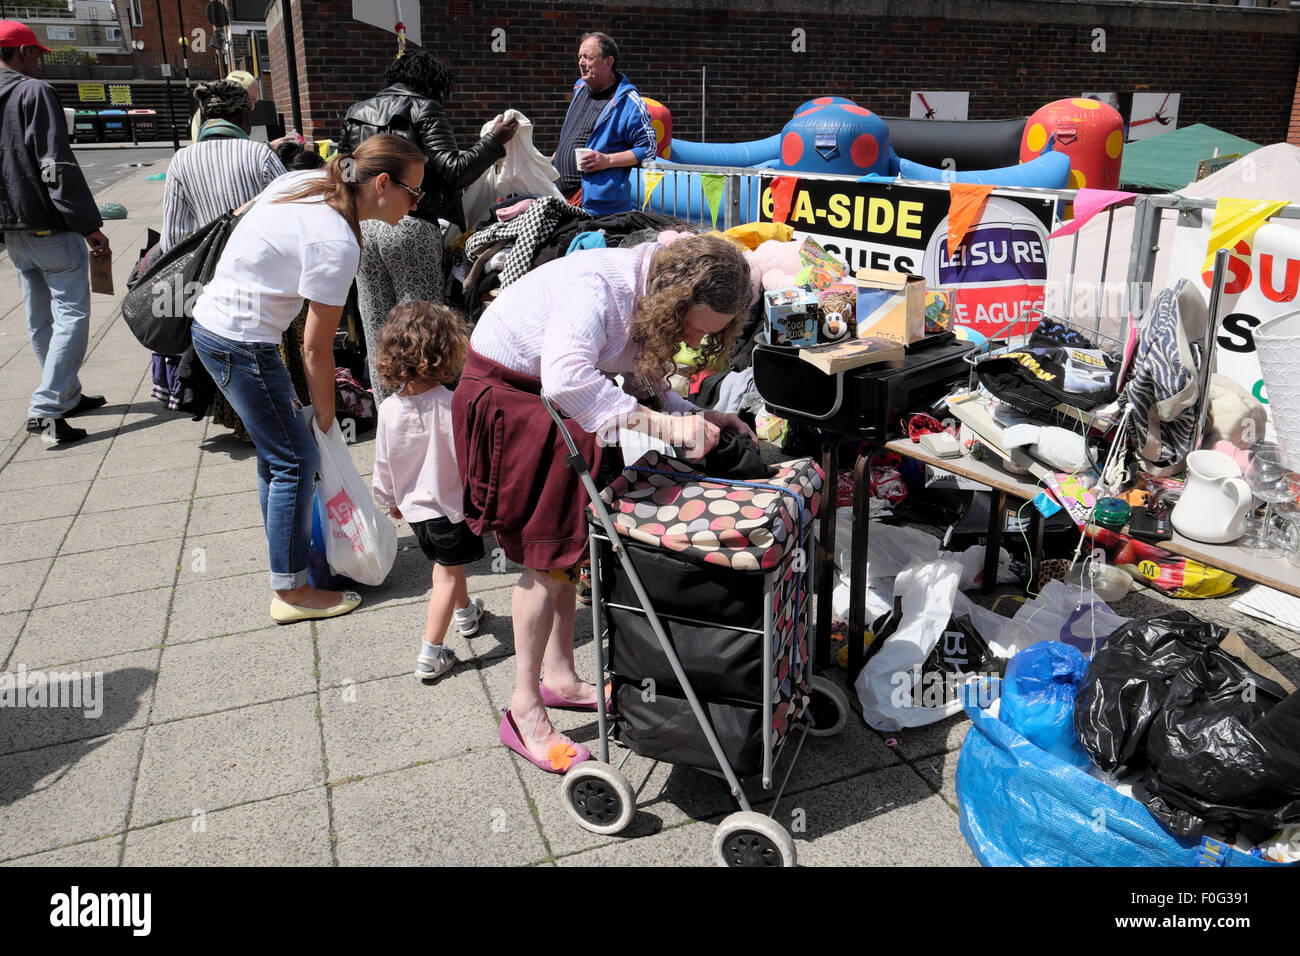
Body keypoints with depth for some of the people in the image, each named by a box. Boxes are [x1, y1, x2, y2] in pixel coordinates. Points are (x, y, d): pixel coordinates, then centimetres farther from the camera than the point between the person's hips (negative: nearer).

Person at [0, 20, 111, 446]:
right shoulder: (34, 92, -10)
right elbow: (57, 164, -19)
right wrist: (89, 226, -19)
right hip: (50, 227, -8)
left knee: (40, 319, 15)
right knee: (71, 314, -5)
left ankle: (69, 396, 27)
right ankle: (45, 408, -12)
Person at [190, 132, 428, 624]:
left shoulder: (308, 181, 2)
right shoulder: (337, 243, -24)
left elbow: (243, 214, 19)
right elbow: (316, 348, -17)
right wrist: (326, 416, -5)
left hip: (211, 320, 10)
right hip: (241, 343, -10)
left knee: (276, 448, 19)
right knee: (295, 459, -2)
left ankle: (287, 548, 34)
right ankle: (291, 590, 8)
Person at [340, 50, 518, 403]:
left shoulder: (355, 112, 18)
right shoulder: (425, 109, 0)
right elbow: (454, 171, -8)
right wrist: (495, 140, 0)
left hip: (363, 227, 6)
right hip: (411, 227, -6)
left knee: (377, 333, 10)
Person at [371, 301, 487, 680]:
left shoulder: (388, 409, -9)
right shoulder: (452, 405, -25)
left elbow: (382, 464, 3)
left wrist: (391, 500, 19)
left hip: (413, 508, 6)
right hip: (451, 507, -6)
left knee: (445, 562, 28)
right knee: (447, 576, 8)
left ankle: (465, 612, 51)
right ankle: (430, 655, 9)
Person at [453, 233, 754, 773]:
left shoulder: (657, 300, -5)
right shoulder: (597, 287, -33)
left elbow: (641, 382, 2)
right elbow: (566, 379, -48)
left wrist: (698, 417, -15)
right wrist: (663, 424, -48)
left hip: (554, 404, 9)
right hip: (504, 393, -9)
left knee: (568, 541, 11)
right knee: (548, 551, -9)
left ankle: (560, 677, 25)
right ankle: (524, 712, 2)